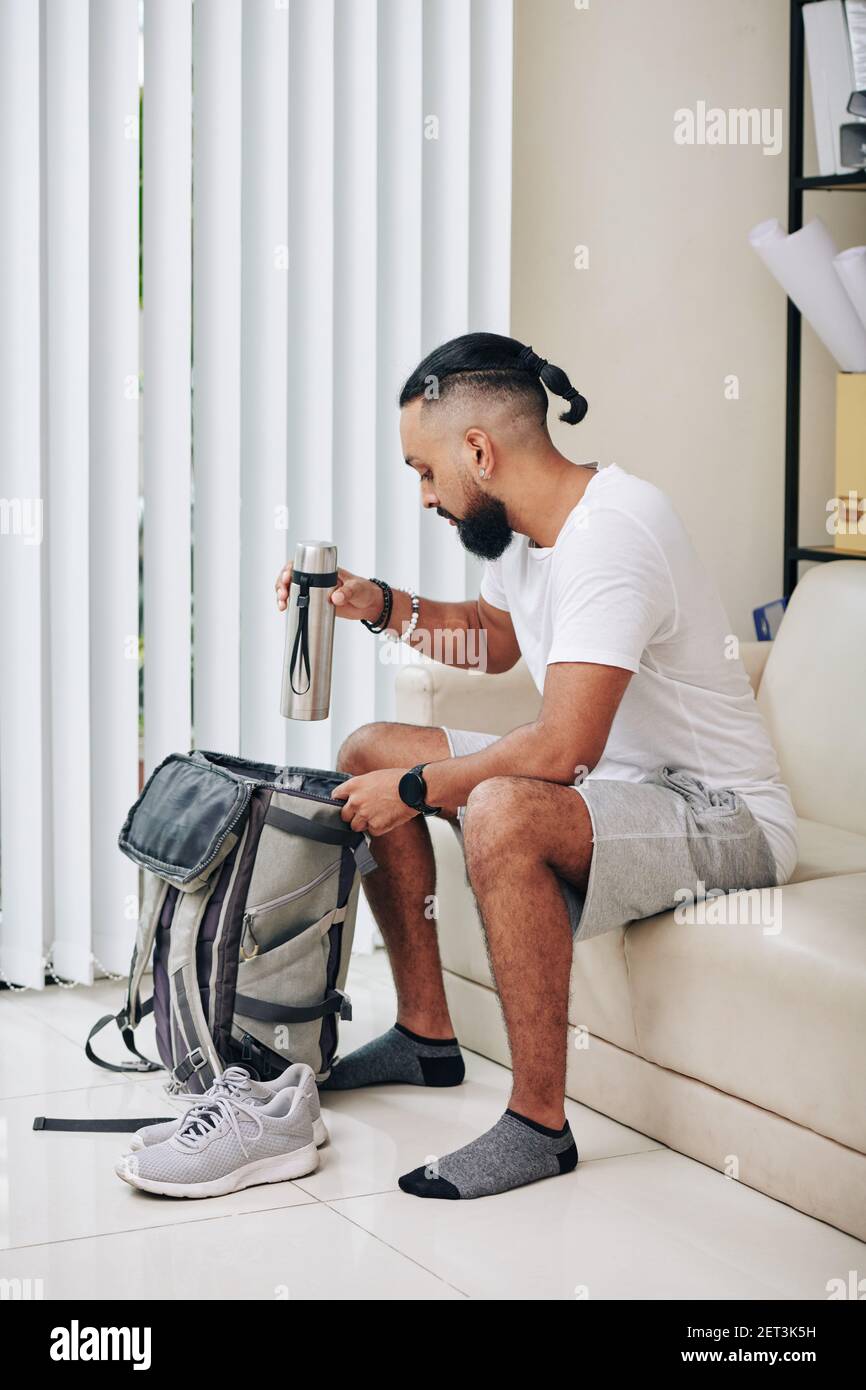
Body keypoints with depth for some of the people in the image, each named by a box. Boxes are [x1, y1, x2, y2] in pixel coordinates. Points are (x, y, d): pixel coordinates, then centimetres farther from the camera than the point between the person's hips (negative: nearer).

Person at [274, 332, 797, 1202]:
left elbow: (564, 747, -33)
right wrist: (382, 607, 12)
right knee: (369, 753, 10)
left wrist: (418, 788, -20)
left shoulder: (609, 534, -26)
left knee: (501, 812, -38)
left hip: (722, 818, -10)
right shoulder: (526, 529, 4)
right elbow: (494, 637, 27)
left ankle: (538, 1123, -24)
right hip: (609, 782, 10)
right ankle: (425, 1034, 18)